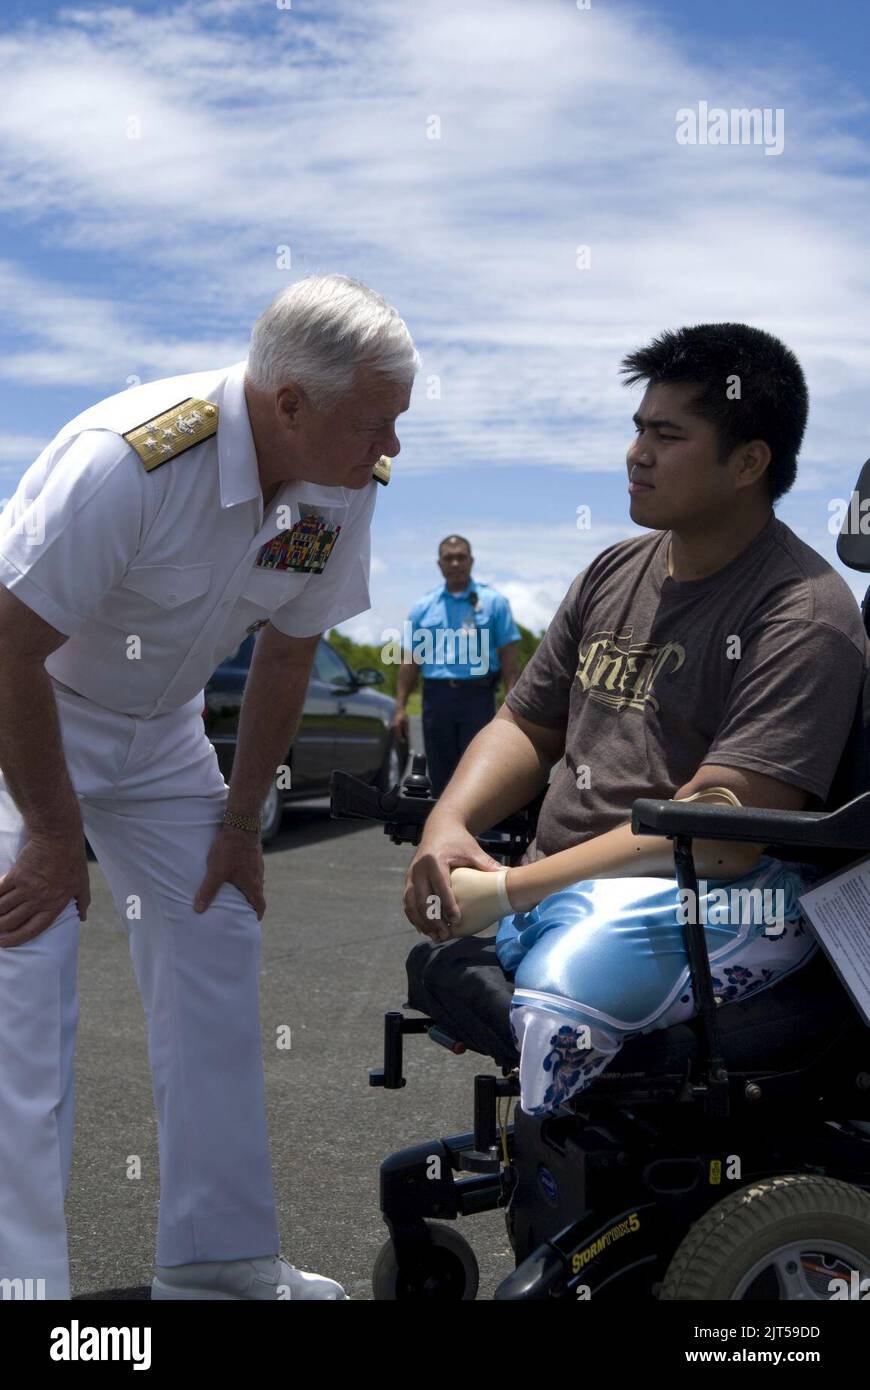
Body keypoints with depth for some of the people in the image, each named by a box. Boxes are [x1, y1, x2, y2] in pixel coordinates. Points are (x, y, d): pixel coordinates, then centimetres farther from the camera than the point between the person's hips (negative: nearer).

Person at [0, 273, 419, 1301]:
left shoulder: (344, 486, -13)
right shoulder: (129, 459, -33)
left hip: (158, 728, 6)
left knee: (218, 940, 4)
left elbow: (287, 649, 0)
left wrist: (240, 821, 2)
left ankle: (217, 1258, 16)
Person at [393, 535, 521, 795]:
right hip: (436, 698, 3)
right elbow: (411, 659, 11)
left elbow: (508, 656, 0)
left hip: (478, 697, -3)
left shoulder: (493, 602, 4)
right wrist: (400, 707, 4)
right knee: (440, 776, 8)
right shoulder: (424, 606, 11)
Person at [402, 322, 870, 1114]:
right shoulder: (615, 572, 14)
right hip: (559, 884, 9)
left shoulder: (803, 614, -11)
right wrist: (447, 827, -4)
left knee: (559, 989, -32)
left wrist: (512, 887, -21)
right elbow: (526, 728, 18)